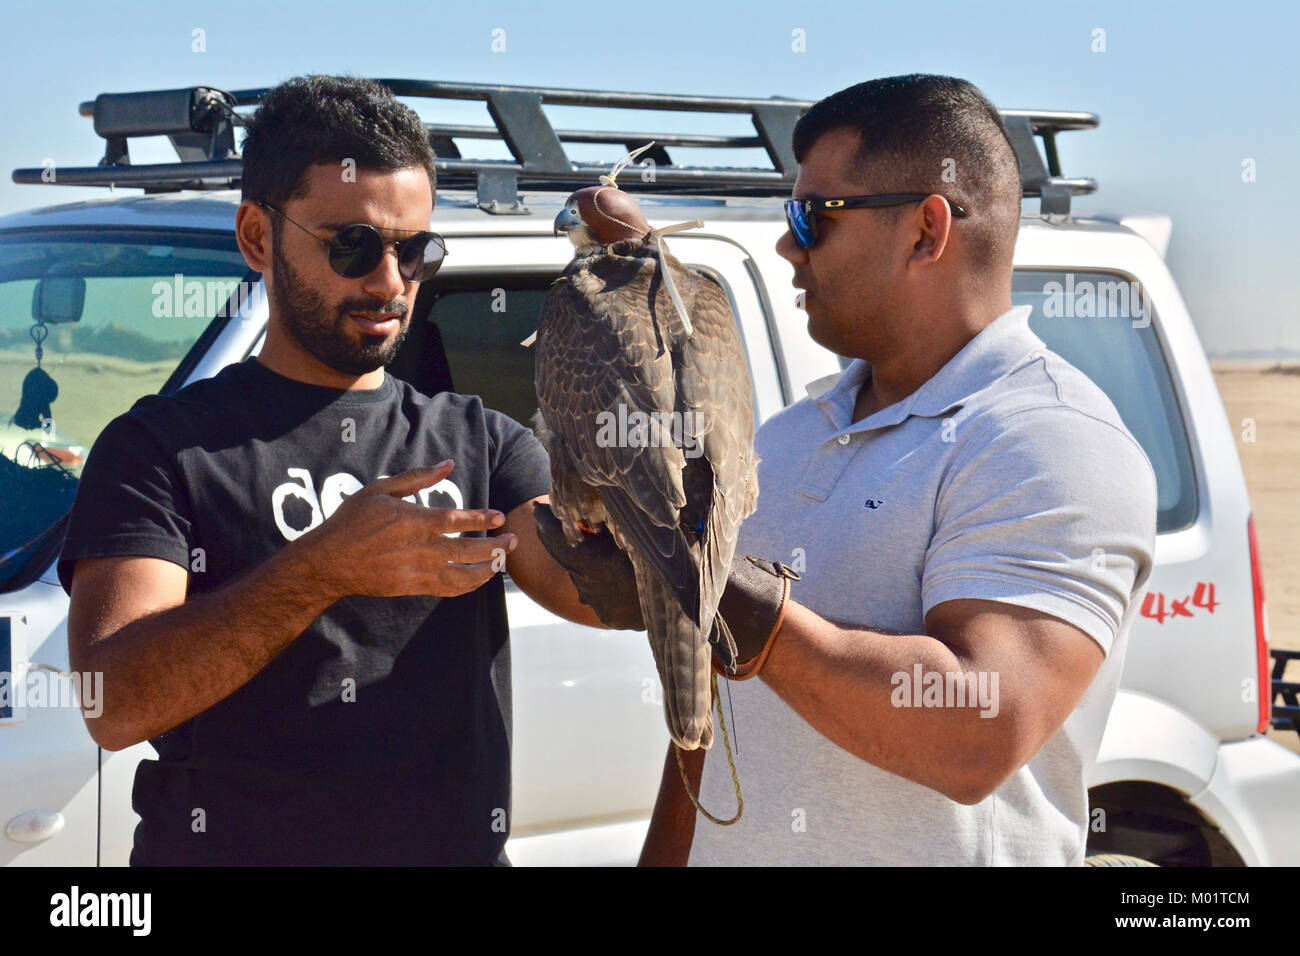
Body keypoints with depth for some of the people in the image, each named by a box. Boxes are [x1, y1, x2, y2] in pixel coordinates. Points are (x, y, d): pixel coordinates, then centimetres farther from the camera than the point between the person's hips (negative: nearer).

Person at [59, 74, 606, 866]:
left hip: (456, 846, 3)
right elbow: (114, 706, -14)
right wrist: (321, 570, -25)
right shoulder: (163, 446, 0)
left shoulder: (479, 442, 10)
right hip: (227, 845, -3)